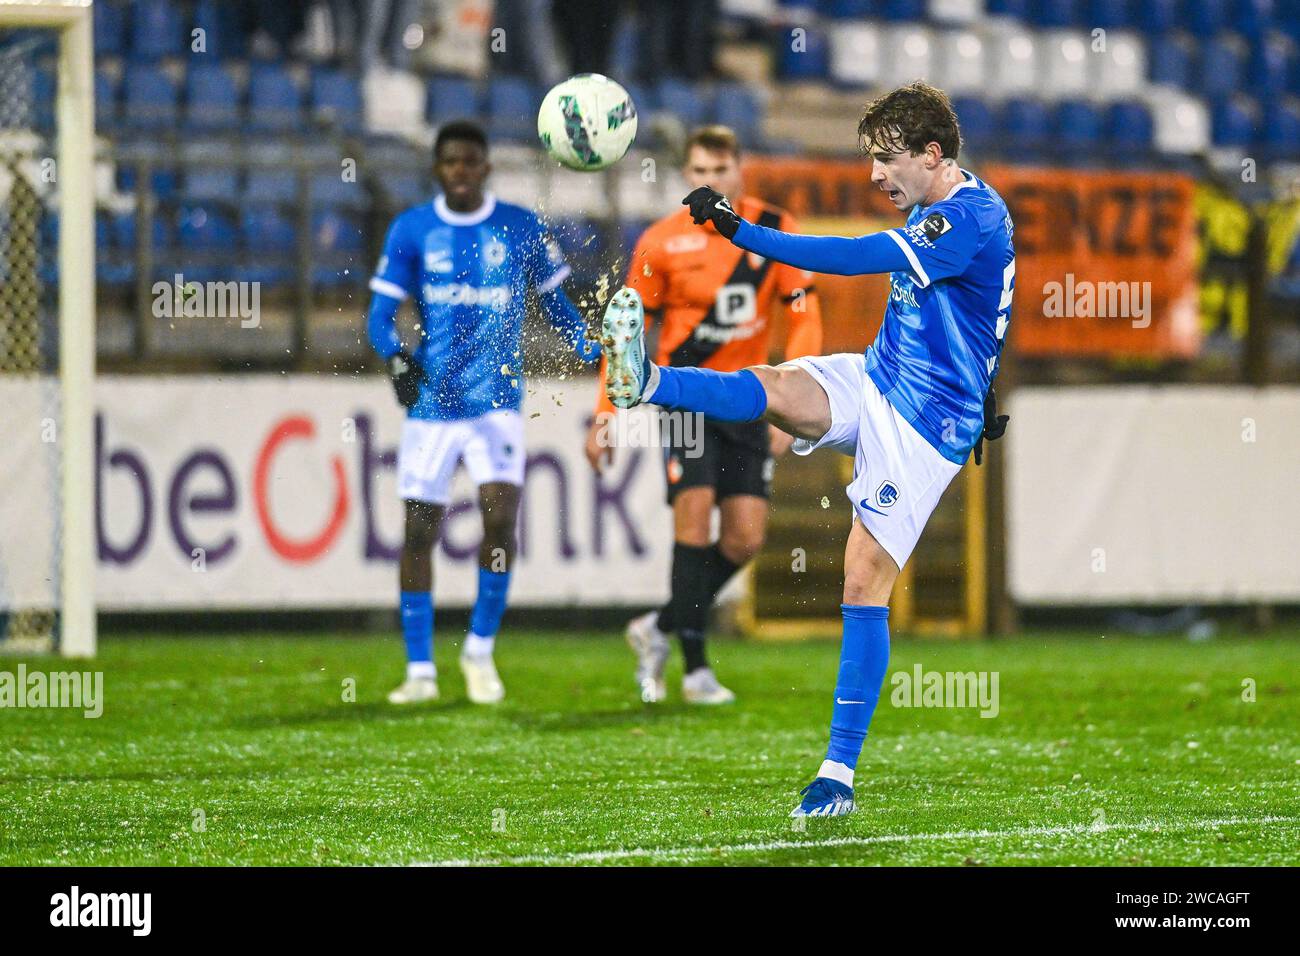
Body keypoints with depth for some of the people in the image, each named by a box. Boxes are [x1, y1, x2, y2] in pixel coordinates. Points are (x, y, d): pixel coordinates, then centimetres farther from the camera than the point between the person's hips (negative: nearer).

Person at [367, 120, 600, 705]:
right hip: (430, 404, 1)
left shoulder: (521, 229, 3)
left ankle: (480, 650, 2)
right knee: (419, 531, 0)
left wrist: (600, 359, 3)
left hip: (497, 402, -1)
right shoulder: (411, 231, 2)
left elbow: (556, 304, 13)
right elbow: (381, 313, 0)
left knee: (500, 517, -16)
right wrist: (396, 359, -20)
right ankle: (420, 670, 10)